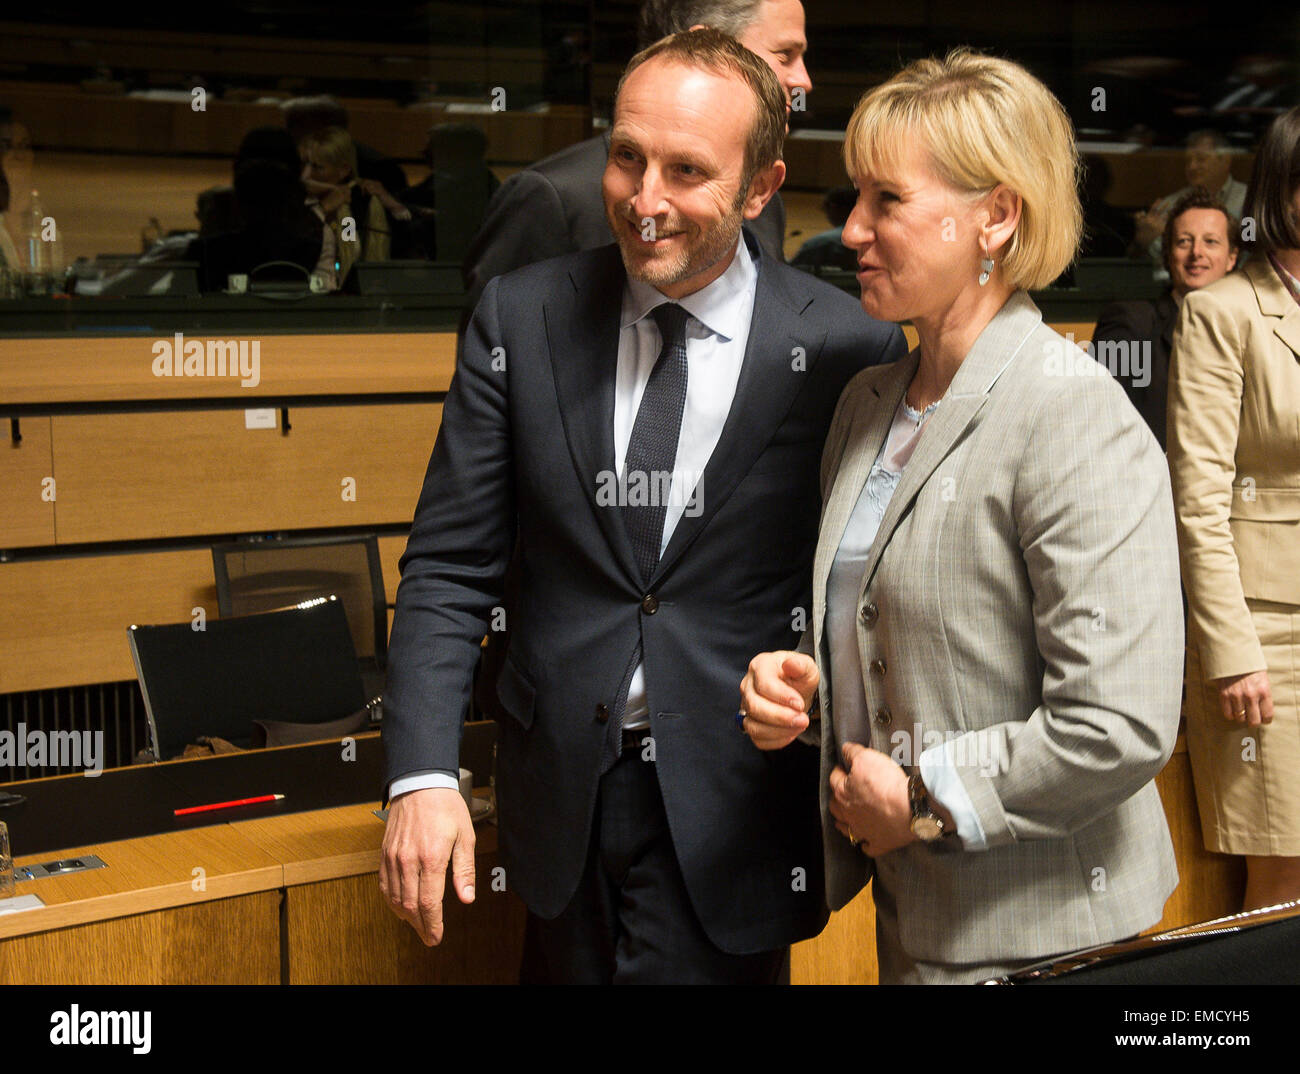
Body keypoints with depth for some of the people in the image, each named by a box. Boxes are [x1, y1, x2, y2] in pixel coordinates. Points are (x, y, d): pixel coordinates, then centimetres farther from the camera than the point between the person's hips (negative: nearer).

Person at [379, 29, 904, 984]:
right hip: (562, 793, 3)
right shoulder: (520, 319, -2)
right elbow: (450, 567, -2)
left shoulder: (849, 347, -10)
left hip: (735, 811, -3)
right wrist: (423, 774, -12)